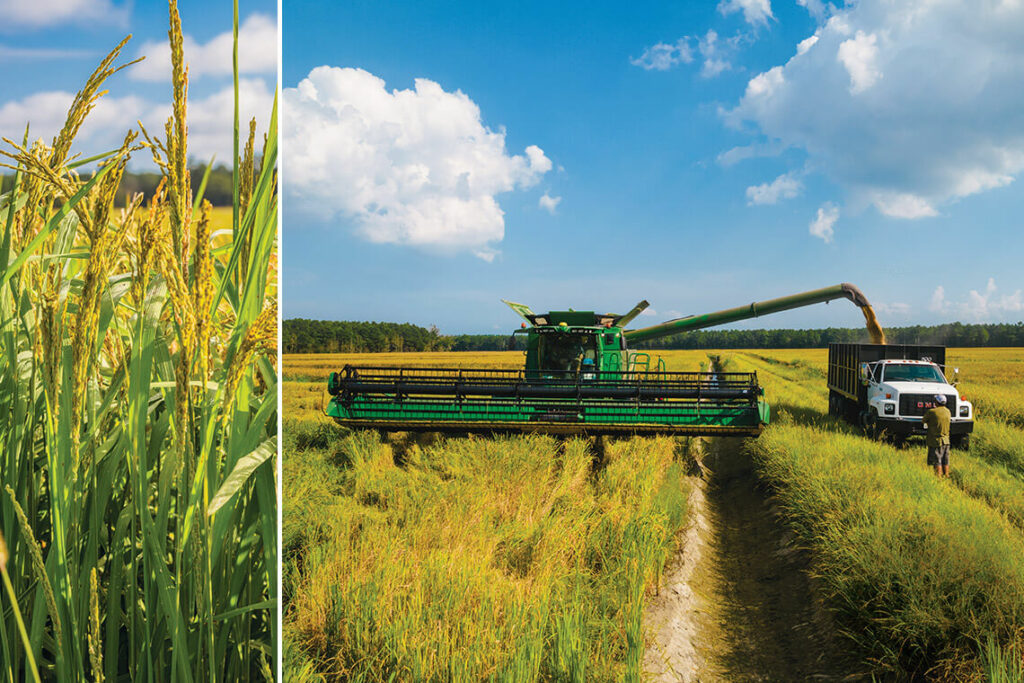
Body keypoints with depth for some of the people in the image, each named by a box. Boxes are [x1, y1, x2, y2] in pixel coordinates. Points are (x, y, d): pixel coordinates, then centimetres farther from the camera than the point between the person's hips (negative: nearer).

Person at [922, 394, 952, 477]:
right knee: (945, 462, 13)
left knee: (937, 462, -2)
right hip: (946, 440, 6)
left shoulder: (931, 412, -15)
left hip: (935, 440, -6)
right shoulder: (948, 411, 4)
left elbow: (923, 421, -3)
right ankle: (946, 476, 17)